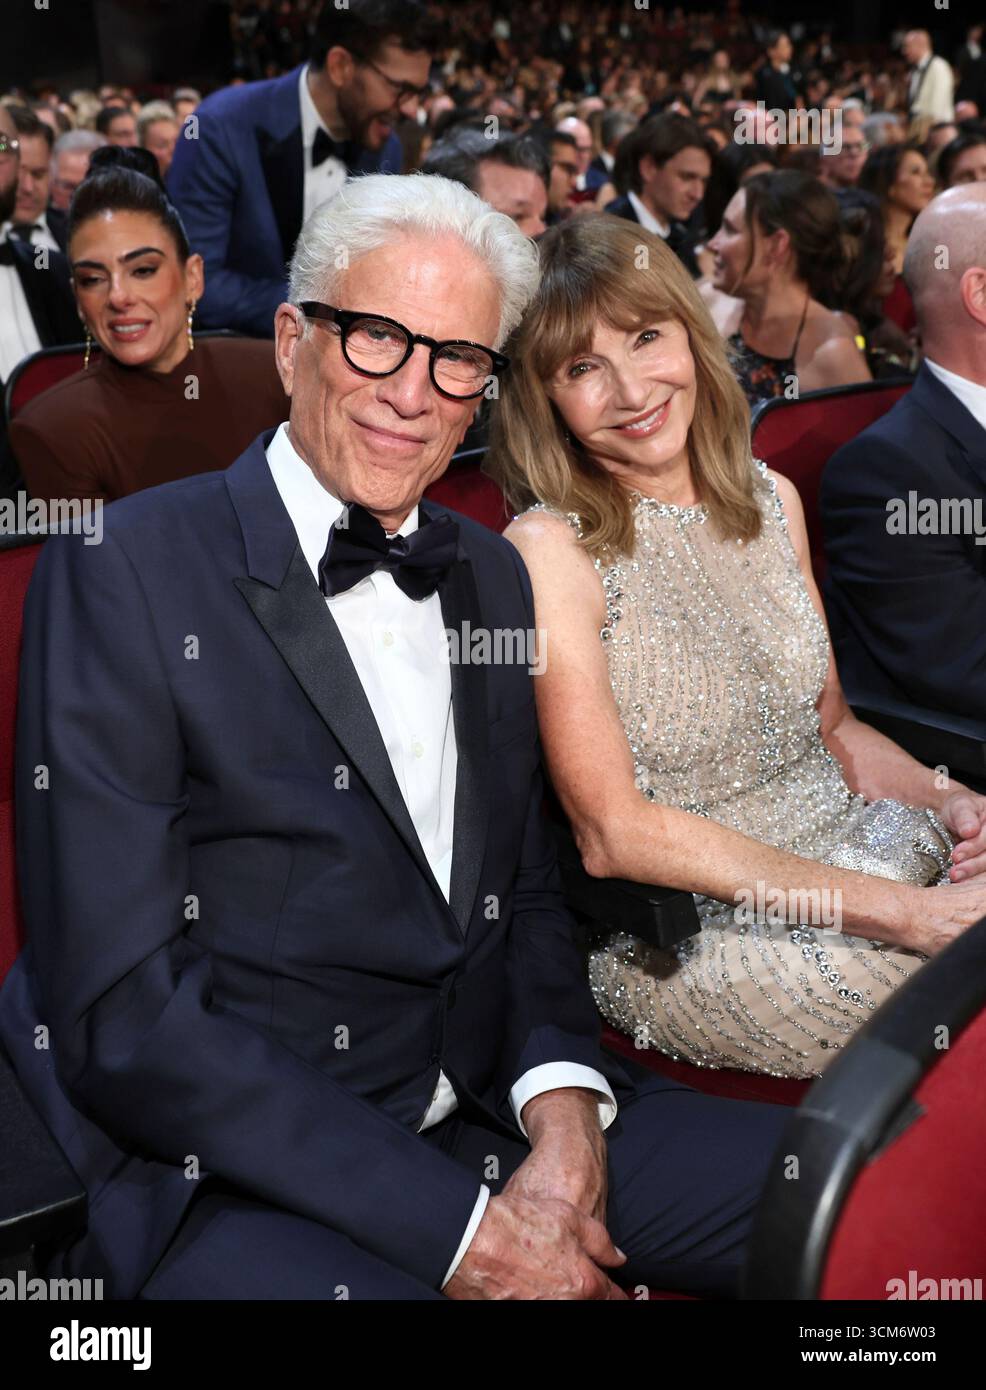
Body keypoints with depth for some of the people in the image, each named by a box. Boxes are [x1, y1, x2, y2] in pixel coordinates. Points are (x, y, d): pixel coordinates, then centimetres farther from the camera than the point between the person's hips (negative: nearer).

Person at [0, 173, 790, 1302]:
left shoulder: (493, 576, 12)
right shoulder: (121, 573, -9)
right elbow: (122, 1015, -15)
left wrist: (561, 1089, -6)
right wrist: (459, 1224, -18)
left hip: (484, 1115, 6)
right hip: (232, 1177, -6)